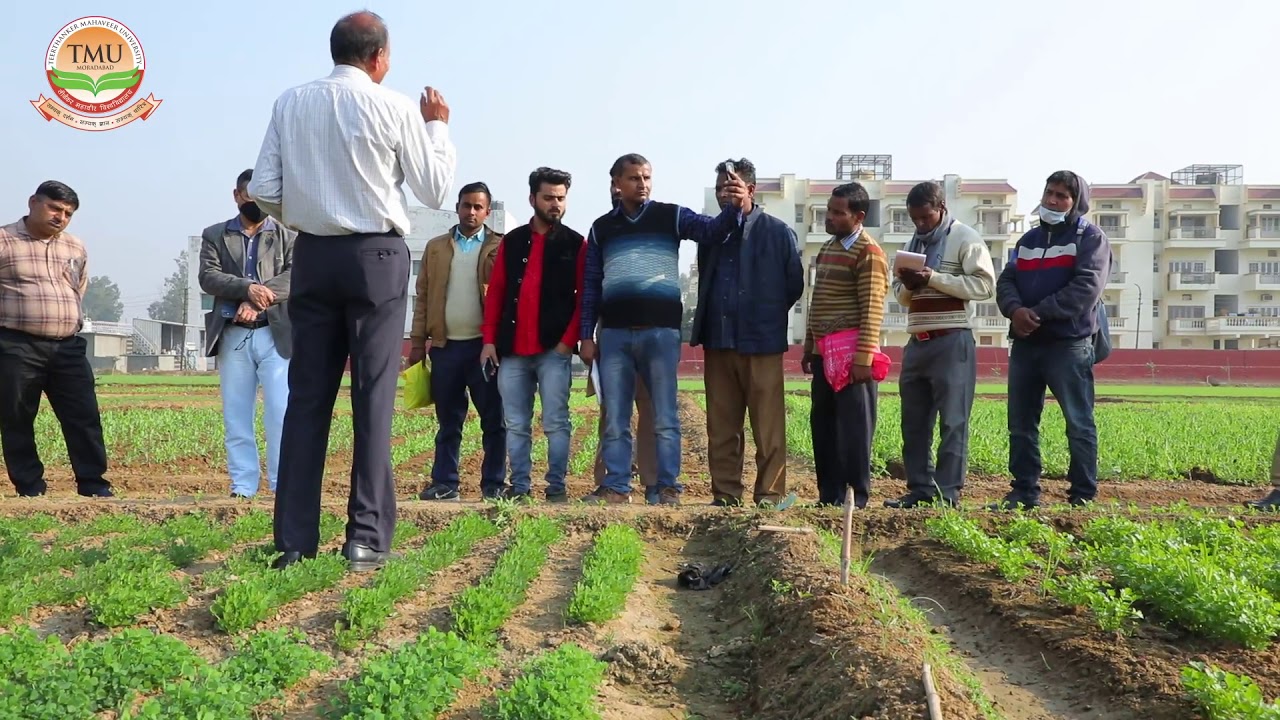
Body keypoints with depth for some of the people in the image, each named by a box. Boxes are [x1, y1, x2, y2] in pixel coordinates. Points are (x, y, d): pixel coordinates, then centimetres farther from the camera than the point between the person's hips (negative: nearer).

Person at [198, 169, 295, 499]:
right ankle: (243, 485, 9)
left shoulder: (289, 236, 10)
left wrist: (257, 301, -19)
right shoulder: (214, 235, 13)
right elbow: (208, 277, -2)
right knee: (236, 416, 4)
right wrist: (247, 288, -19)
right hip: (233, 336, 2)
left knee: (281, 412, -6)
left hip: (276, 334, -2)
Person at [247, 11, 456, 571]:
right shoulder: (394, 108, -4)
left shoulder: (290, 104, 4)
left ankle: (294, 540, 5)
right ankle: (367, 537, -3)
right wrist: (437, 125, 14)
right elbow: (435, 190, 2)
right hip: (377, 256, -3)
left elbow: (263, 190, 2)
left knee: (307, 395, 5)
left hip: (312, 255, 3)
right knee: (373, 397, -1)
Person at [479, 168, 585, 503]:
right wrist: (489, 339, 3)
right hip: (512, 350, 3)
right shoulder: (512, 241, 12)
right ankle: (519, 486, 14)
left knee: (556, 423, -2)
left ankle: (557, 487, 6)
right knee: (516, 425, 6)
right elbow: (495, 292, 11)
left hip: (554, 350, -3)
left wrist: (569, 340, -9)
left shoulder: (575, 244, 5)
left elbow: (585, 297, 1)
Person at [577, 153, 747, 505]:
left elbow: (712, 229, -10)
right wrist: (586, 336, 8)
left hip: (660, 331, -2)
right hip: (614, 334, 3)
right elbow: (591, 285, 13)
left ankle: (668, 488, 7)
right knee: (615, 419, 6)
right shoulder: (601, 228, 12)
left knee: (664, 418, 1)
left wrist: (734, 208, -31)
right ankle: (616, 488, 13)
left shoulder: (671, 216, 5)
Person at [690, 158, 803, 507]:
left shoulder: (777, 232, -2)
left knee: (768, 426, -1)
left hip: (761, 340, -5)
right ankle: (725, 492, 14)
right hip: (718, 341, 5)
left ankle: (769, 493, 4)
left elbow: (794, 284, 3)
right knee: (721, 425, 7)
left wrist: (768, 315, 10)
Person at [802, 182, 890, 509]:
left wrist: (863, 357, -20)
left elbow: (872, 310, -15)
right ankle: (829, 492, 18)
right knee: (823, 424, 10)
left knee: (853, 426, -3)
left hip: (850, 354, -8)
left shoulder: (868, 253, -10)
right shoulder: (827, 249, 17)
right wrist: (809, 348, 19)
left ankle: (857, 495, 5)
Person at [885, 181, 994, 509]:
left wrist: (933, 278, -16)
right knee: (914, 422, 9)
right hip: (917, 342, 8)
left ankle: (948, 494, -1)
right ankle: (920, 490, 16)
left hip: (952, 342, -8)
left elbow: (984, 285, -13)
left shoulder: (965, 238, -3)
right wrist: (908, 286, -1)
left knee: (952, 422, -4)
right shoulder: (913, 243, 19)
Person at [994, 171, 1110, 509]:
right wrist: (1015, 310, -12)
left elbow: (1086, 288, -15)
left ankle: (1083, 496, 4)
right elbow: (1006, 281, 10)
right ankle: (1024, 491, 18)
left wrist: (1038, 313, -17)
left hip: (1069, 344, -6)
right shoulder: (1029, 239, 20)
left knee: (1079, 424, -2)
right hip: (1025, 343, 7)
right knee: (1021, 424, 9)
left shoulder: (1091, 238, -1)